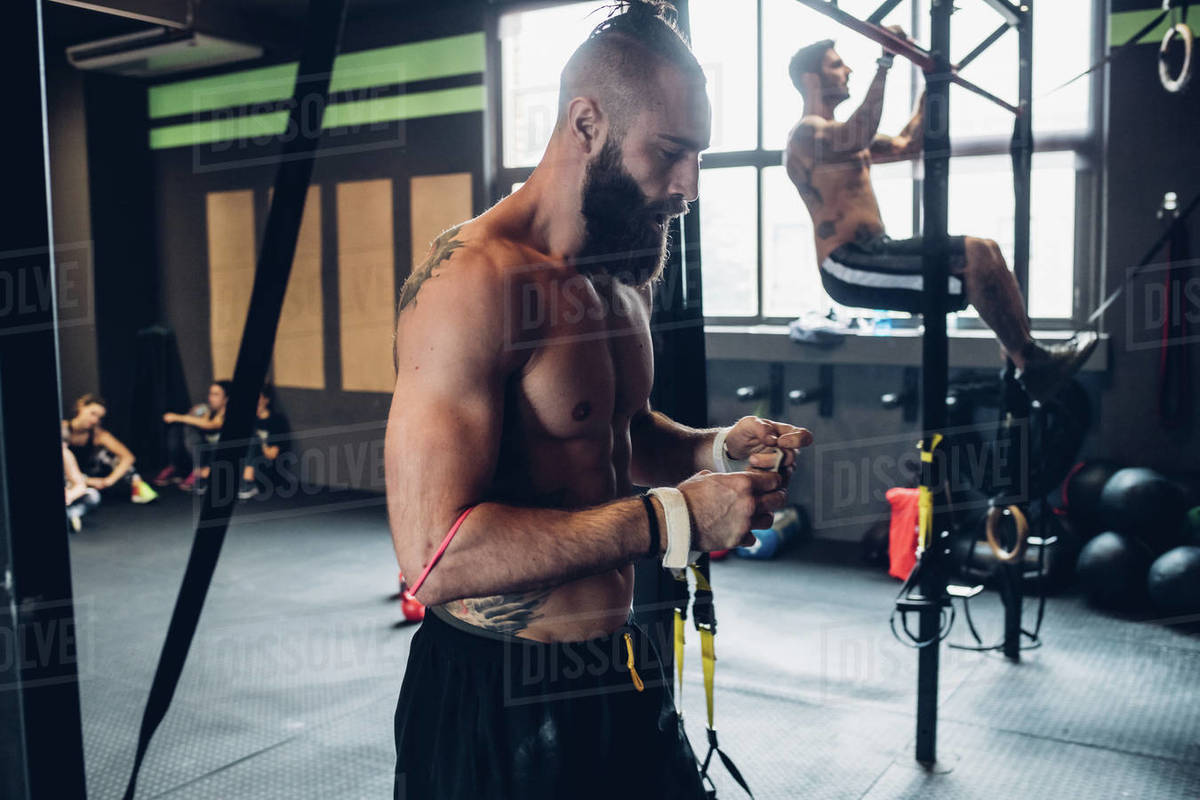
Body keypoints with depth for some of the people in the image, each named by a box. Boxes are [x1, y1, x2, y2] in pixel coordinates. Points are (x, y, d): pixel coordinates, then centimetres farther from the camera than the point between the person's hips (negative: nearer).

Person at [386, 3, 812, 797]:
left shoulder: (624, 271, 6)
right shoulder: (475, 279, -23)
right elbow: (435, 554, -29)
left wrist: (714, 449, 1)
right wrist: (672, 518, -28)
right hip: (500, 702, -8)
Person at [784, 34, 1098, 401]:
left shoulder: (838, 134, 24)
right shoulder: (805, 133, -7)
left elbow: (907, 145, 34)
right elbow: (858, 138, -29)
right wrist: (884, 65, -27)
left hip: (873, 254, 10)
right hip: (847, 265, -10)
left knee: (984, 252, -1)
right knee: (975, 253, -19)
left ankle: (1031, 366, -3)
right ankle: (1029, 359, -9)